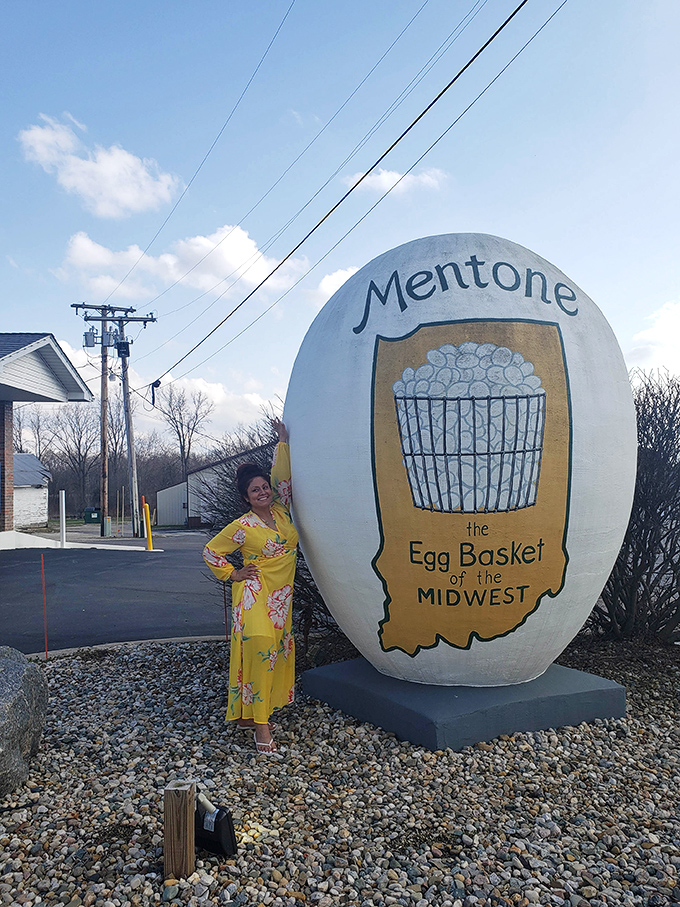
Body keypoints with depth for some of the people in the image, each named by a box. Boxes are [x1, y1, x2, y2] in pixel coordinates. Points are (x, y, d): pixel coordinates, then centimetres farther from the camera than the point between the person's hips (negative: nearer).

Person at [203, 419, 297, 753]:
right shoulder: (242, 527, -7)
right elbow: (210, 552, 2)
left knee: (275, 649, 8)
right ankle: (259, 722, -10)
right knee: (259, 645, -16)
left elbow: (283, 476, 10)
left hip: (281, 594, 6)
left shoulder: (281, 512, 6)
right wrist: (233, 575, 0)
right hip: (255, 593, -6)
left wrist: (283, 442, 11)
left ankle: (248, 712, 21)